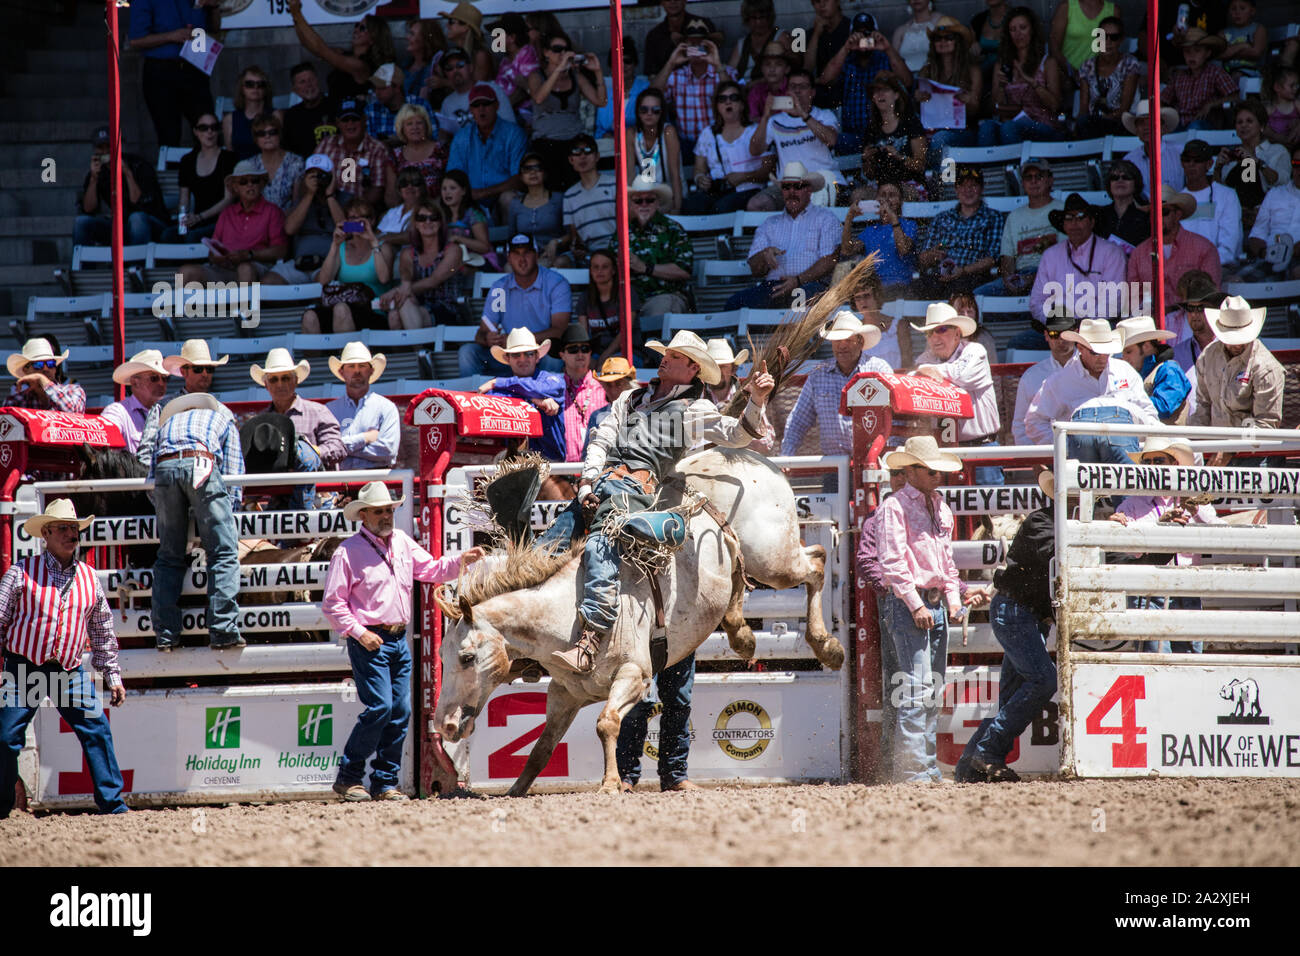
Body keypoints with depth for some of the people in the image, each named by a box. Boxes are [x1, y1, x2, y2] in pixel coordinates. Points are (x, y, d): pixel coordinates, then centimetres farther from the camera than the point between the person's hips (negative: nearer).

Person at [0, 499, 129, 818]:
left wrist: (113, 677, 16)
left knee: (97, 730, -7)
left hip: (70, 671, 3)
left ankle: (112, 802, -1)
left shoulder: (89, 577, 9)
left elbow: (103, 632, 17)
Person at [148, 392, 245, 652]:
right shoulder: (223, 420, 32)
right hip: (201, 463, -3)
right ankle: (223, 631, -10)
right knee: (223, 551, 0)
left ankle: (166, 633, 3)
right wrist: (228, 511, 28)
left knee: (169, 556, 11)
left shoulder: (167, 423, 39)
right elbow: (233, 475, 21)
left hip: (164, 466, 3)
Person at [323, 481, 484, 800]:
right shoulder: (349, 552, -7)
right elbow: (332, 603, -7)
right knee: (380, 706, -16)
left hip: (399, 639, 7)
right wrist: (359, 632, -15)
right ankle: (348, 778, -6)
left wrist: (461, 561, 2)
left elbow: (431, 570, 19)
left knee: (401, 711, 4)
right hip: (369, 641, -7)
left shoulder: (403, 542, 12)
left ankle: (385, 783, 11)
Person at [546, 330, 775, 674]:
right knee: (549, 546, -6)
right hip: (599, 482, 7)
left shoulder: (695, 410, 16)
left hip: (634, 482, -7)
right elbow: (600, 442, 23)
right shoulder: (631, 399, 31)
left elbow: (736, 434, 3)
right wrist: (588, 481, 7)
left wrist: (756, 401, -14)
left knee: (600, 549, -30)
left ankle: (588, 648, -41)